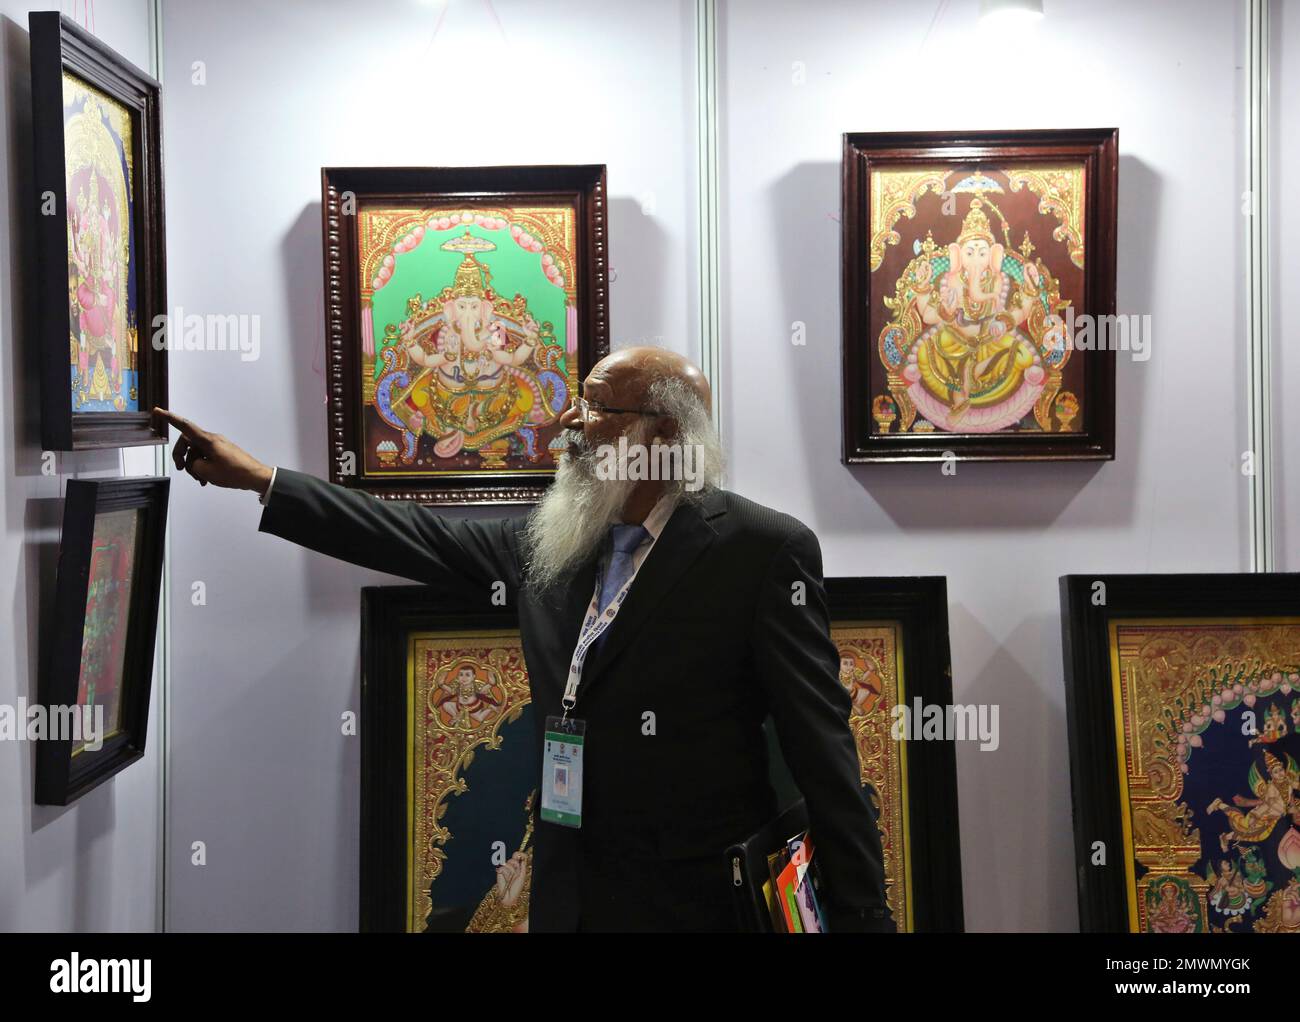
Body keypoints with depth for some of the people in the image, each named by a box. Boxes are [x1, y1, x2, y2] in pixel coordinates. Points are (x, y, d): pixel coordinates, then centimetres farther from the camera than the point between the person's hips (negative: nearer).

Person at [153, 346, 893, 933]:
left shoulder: (763, 549, -12)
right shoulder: (552, 539, 7)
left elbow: (820, 744, -13)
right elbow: (425, 539, 11)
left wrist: (860, 914, -13)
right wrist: (255, 477, 10)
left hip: (700, 896, -5)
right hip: (569, 892, 6)